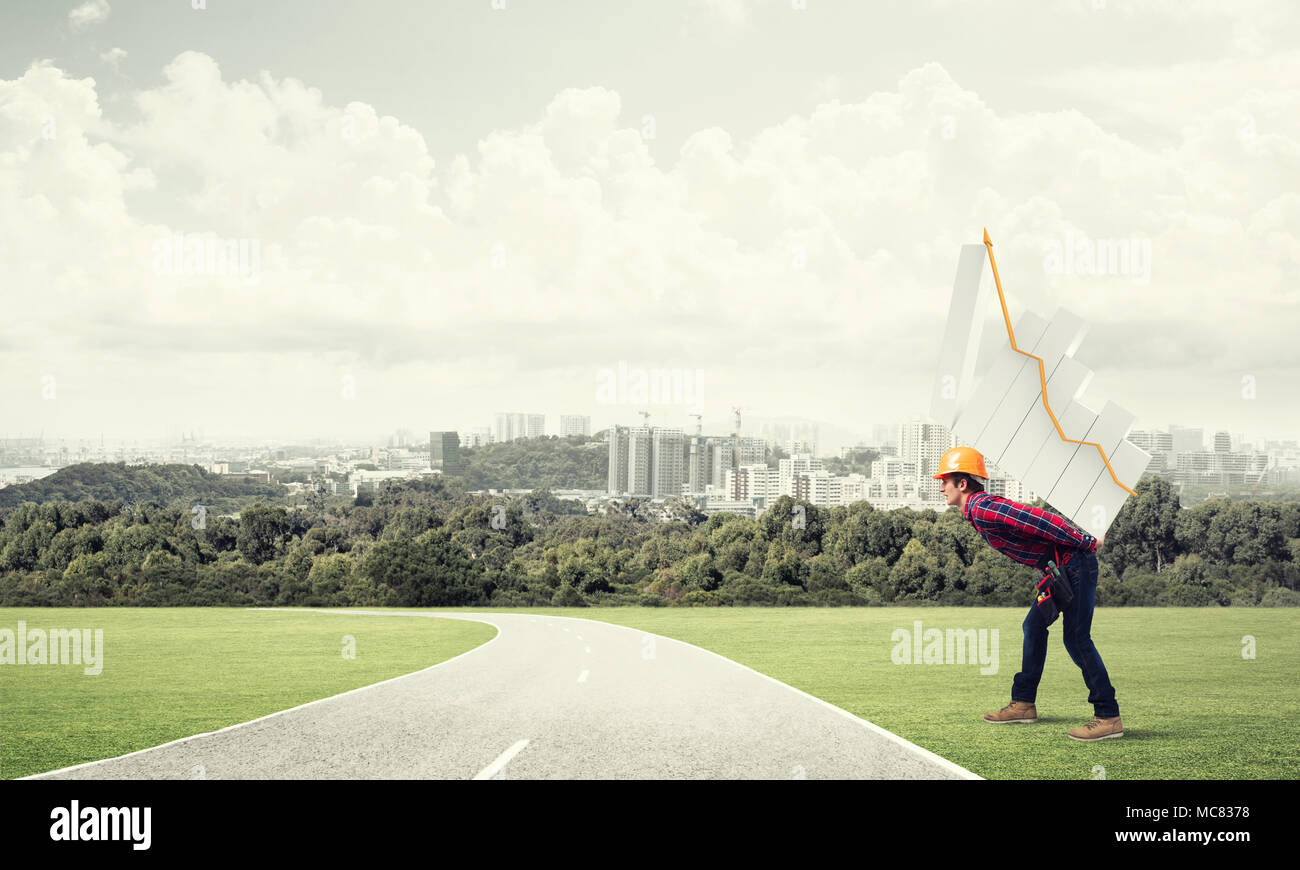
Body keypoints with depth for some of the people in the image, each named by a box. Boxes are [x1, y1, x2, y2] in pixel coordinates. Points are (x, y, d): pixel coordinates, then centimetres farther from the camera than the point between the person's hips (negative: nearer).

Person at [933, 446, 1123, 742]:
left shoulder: (983, 509, -18)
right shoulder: (978, 512, 14)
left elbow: (1041, 520, -24)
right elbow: (1035, 520, 19)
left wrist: (1086, 544, -19)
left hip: (1074, 564, -10)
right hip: (1059, 569, 10)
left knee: (1076, 639, -11)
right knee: (1034, 627, 16)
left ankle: (1109, 717, -10)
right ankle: (1023, 704, 25)